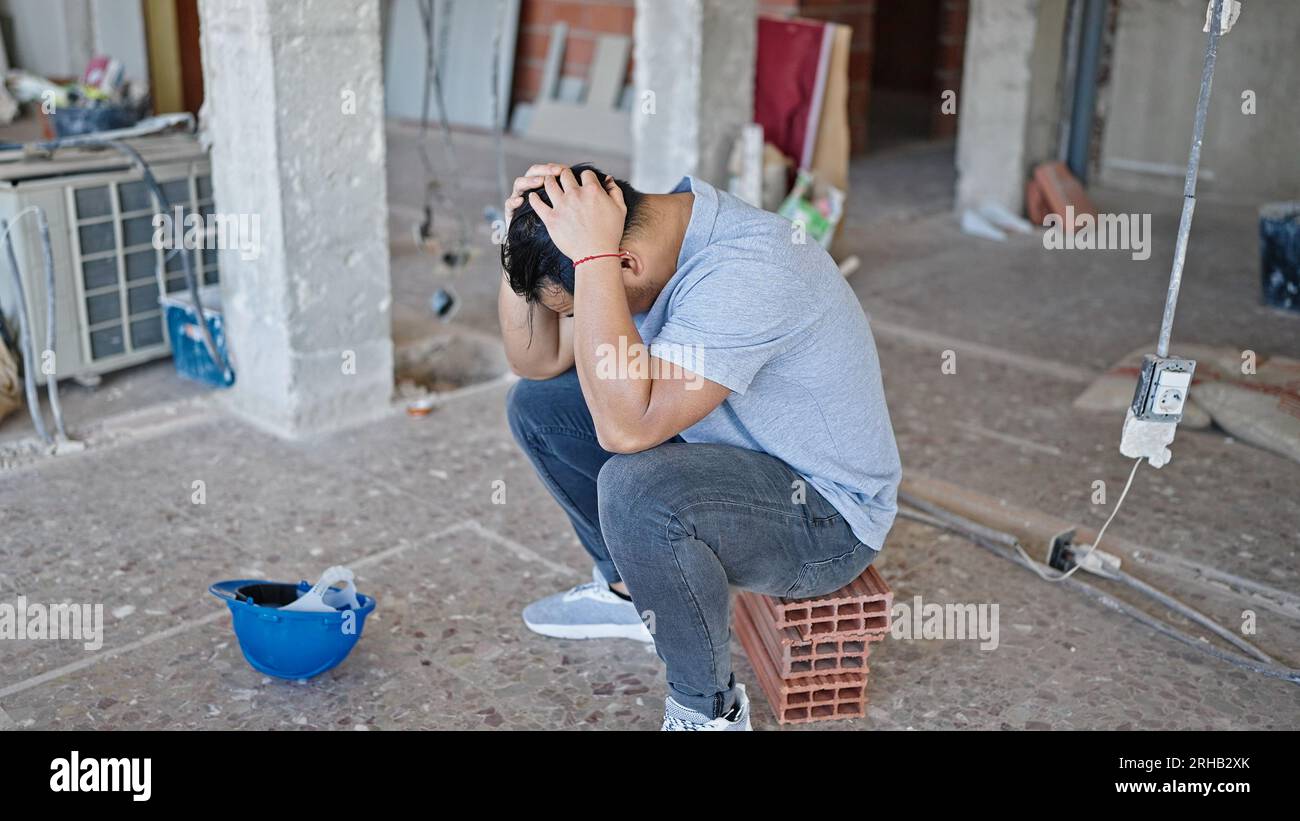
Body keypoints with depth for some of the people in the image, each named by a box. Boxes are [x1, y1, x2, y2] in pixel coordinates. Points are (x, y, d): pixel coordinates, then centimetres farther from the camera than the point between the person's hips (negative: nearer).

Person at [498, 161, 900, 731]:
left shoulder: (745, 273, -32)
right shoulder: (649, 235, -5)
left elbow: (625, 427, -41)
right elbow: (537, 361, 0)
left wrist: (592, 257, -38)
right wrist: (523, 236, -15)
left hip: (825, 514, -8)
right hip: (733, 448, 9)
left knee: (635, 488, -37)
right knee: (536, 405, 6)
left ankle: (709, 709, -11)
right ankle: (631, 588, 22)